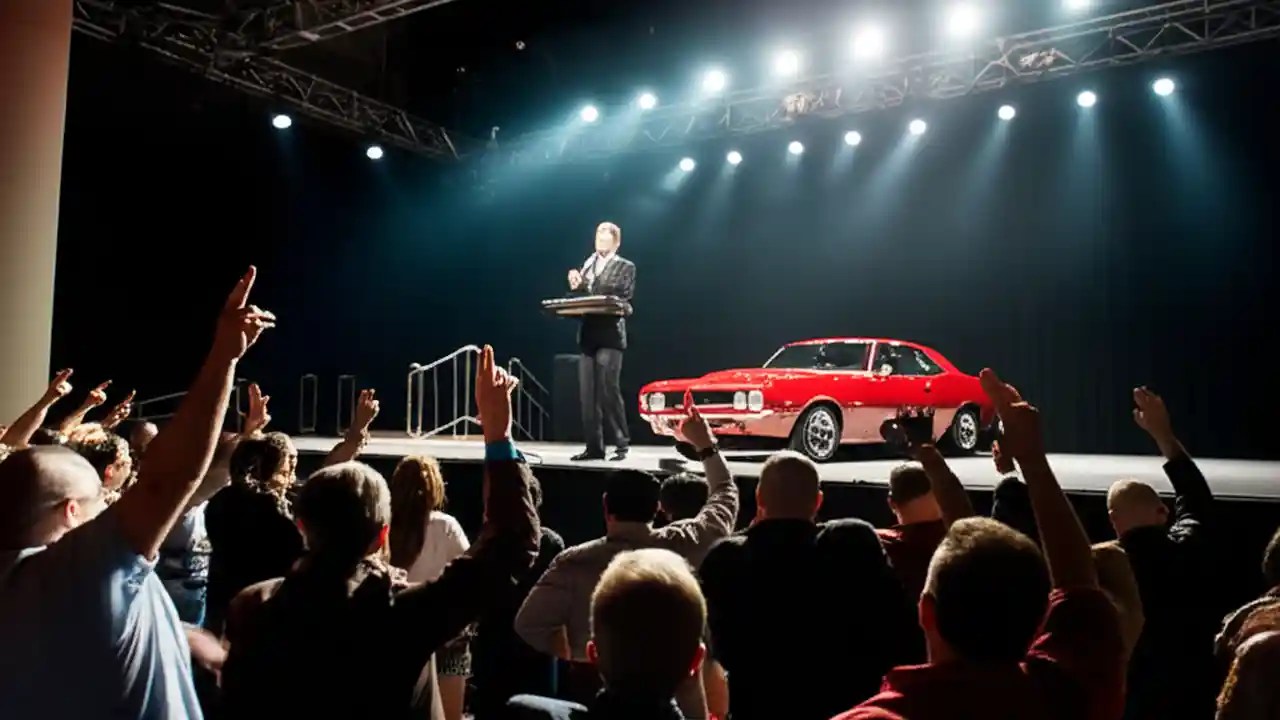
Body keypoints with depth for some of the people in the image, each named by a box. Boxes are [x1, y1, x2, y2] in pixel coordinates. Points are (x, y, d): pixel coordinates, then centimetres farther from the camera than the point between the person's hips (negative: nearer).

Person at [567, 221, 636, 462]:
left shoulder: (625, 267, 5)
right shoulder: (587, 265, 19)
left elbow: (622, 299, -9)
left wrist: (584, 285, -18)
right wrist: (576, 287, -8)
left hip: (610, 336, -5)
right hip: (588, 336, 5)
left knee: (608, 390, -10)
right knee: (588, 394, 3)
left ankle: (621, 443, 1)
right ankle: (594, 447, 8)